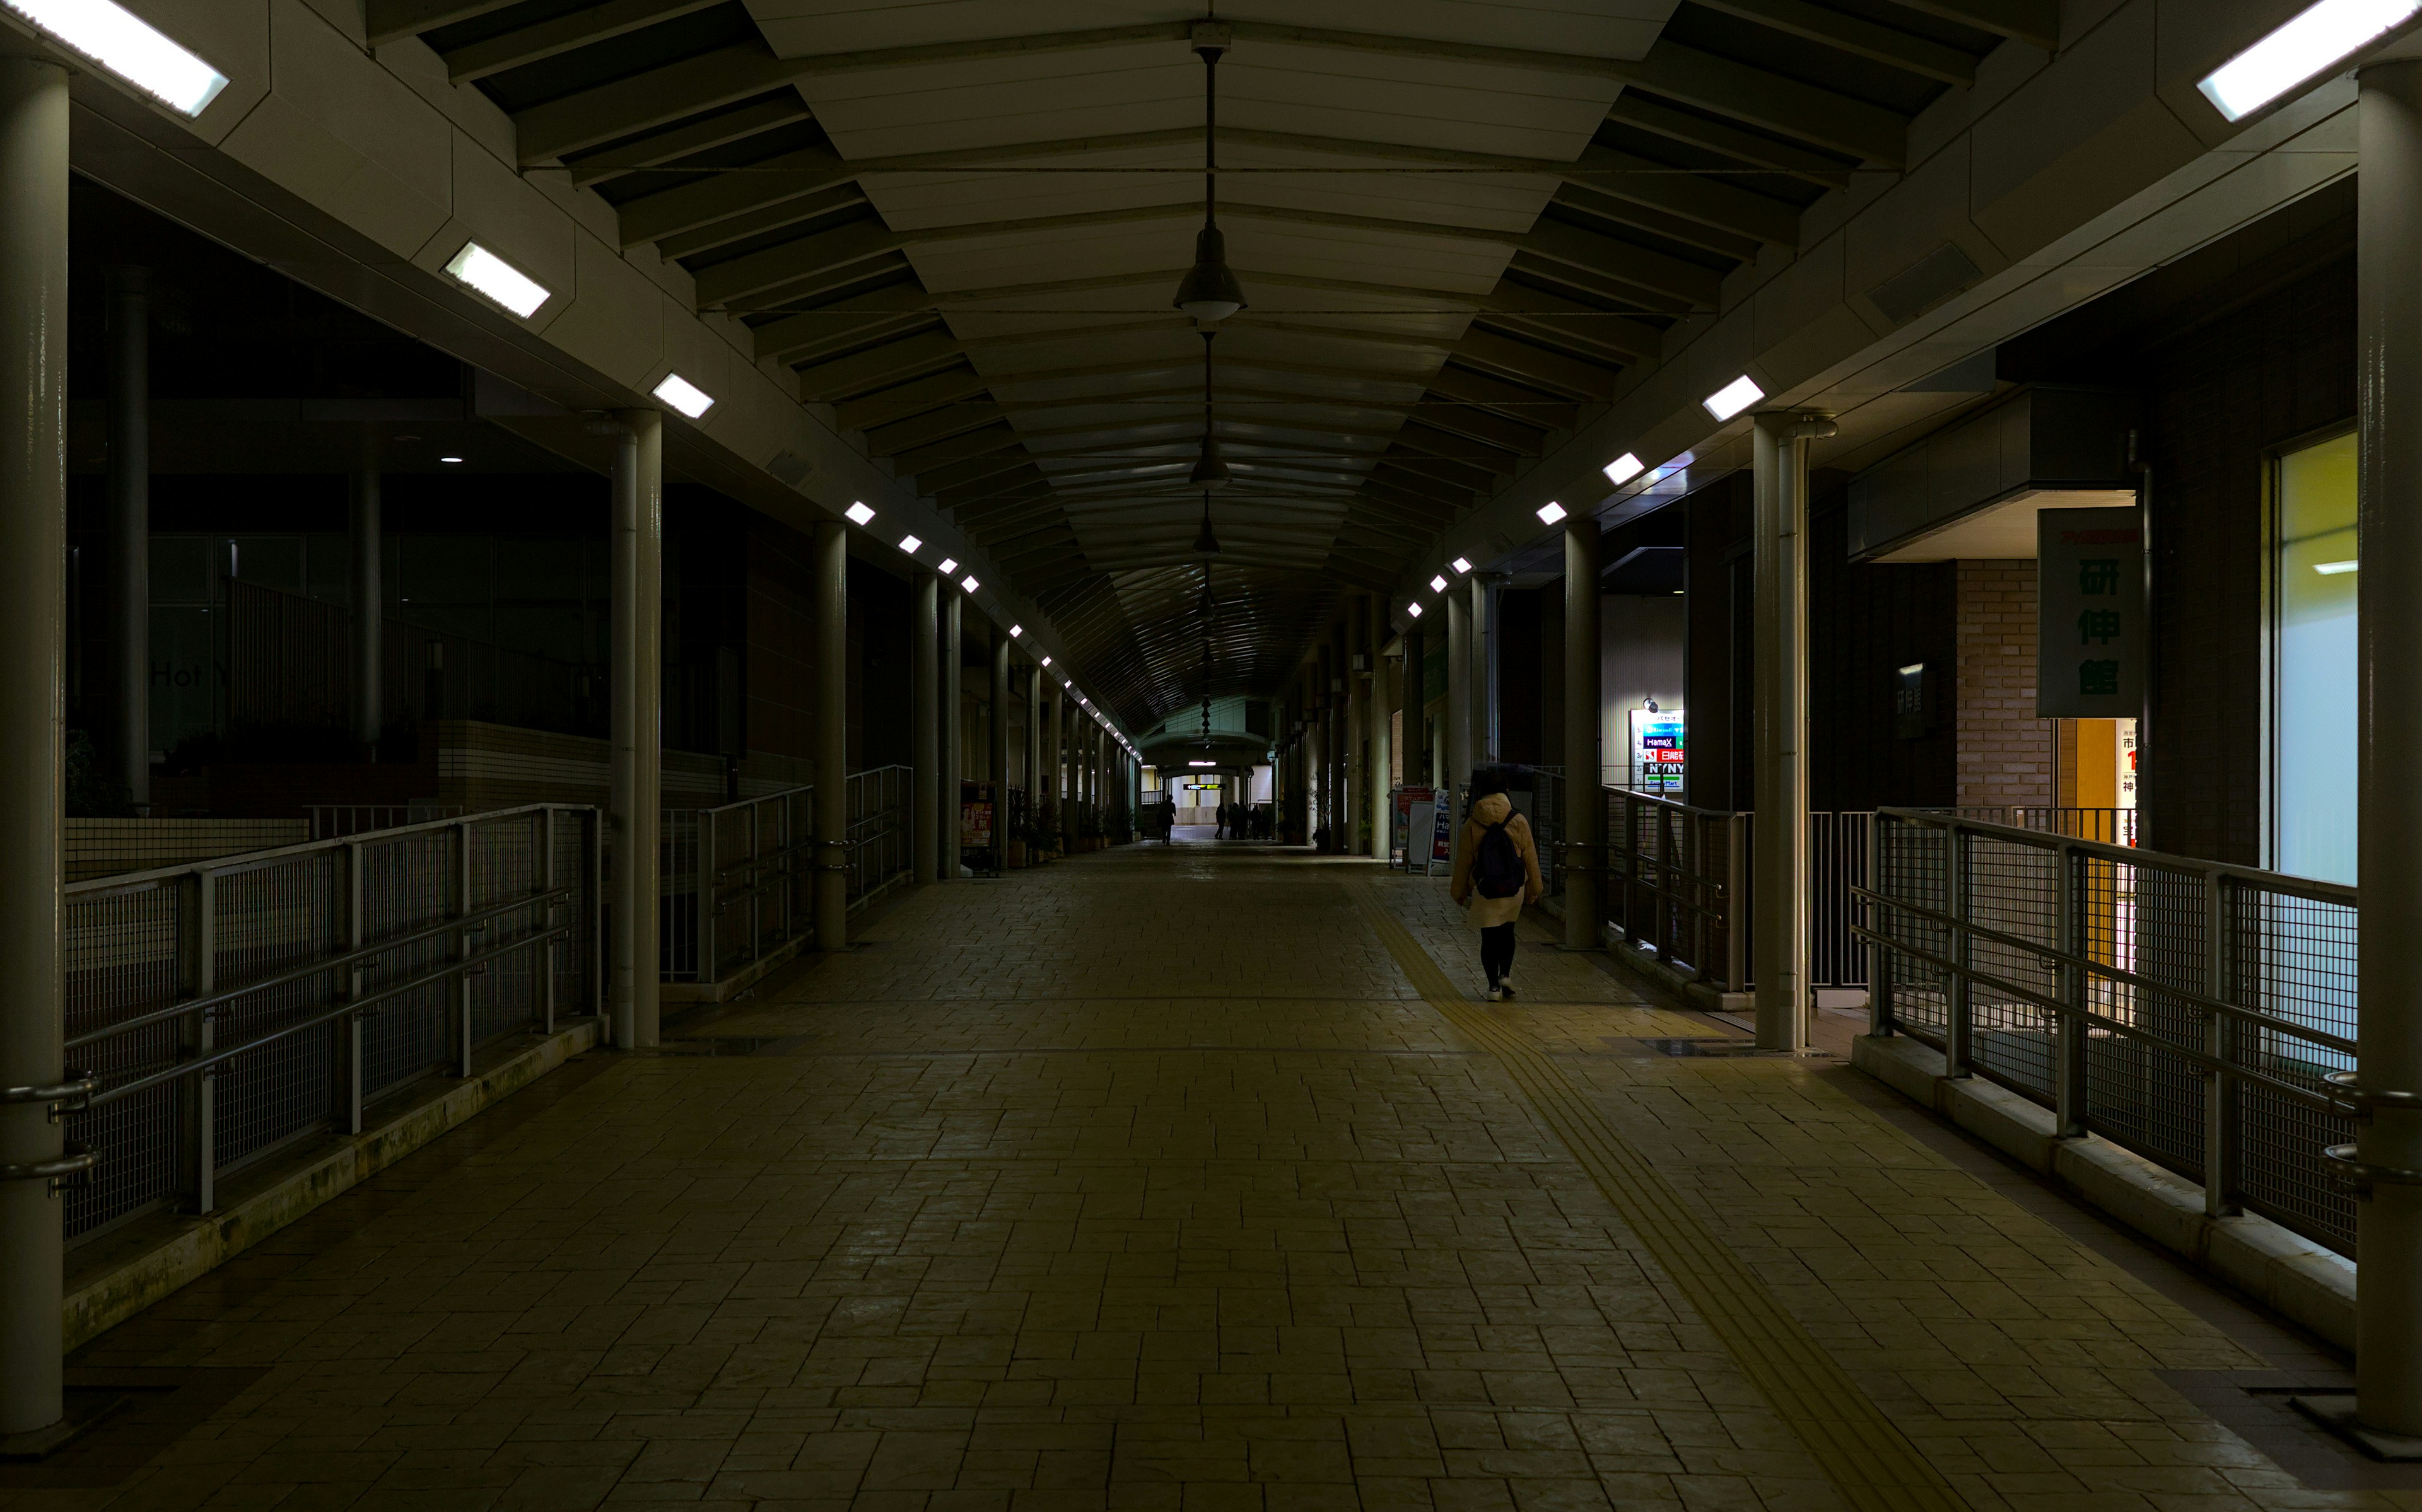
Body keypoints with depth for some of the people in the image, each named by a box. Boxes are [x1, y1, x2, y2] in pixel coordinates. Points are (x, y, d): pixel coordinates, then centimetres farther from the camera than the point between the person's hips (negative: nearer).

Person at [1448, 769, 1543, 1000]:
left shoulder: (1471, 825, -7)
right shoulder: (1519, 822, -6)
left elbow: (1463, 862, -1)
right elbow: (1530, 858, 1)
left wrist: (1459, 892, 12)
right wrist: (1534, 888, 14)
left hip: (1483, 893, -1)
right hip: (1514, 891, 1)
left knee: (1489, 938, 8)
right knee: (1507, 932, 22)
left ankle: (1494, 986, 2)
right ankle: (1506, 975, 8)